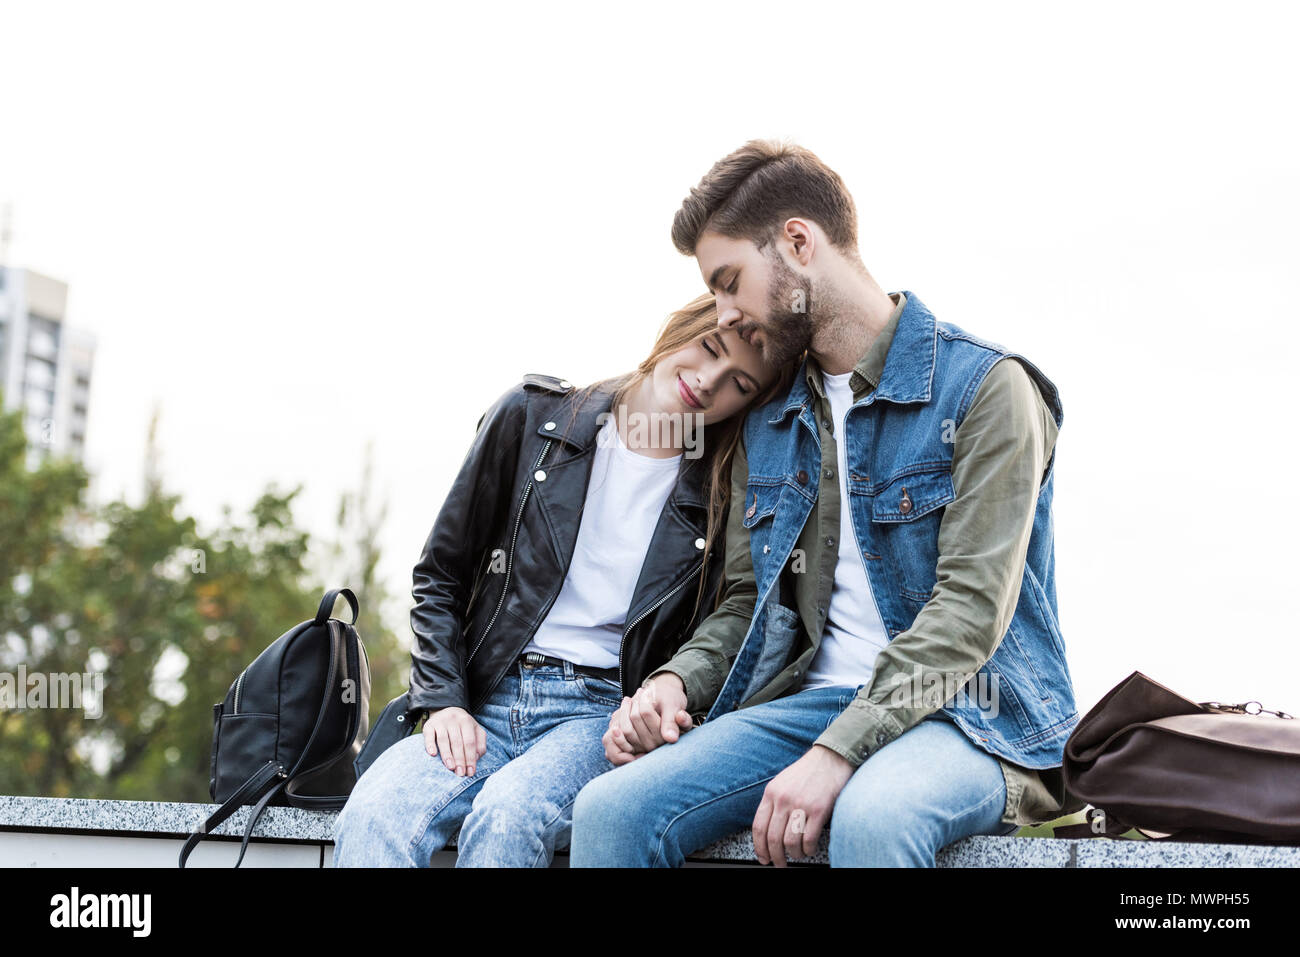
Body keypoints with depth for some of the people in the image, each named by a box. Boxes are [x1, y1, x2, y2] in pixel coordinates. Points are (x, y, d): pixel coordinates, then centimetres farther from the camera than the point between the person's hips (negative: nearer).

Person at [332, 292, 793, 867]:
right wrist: (443, 701, -3)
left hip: (600, 711, -1)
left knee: (507, 815, -35)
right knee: (372, 815, -31)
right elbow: (439, 578, 9)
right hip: (486, 702, 1)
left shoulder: (723, 495, 5)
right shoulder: (534, 416, 6)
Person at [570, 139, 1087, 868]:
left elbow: (972, 607, -15)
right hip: (814, 699, 6)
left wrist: (838, 752, -25)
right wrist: (676, 681, -1)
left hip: (966, 710, -5)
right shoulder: (768, 430, 16)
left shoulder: (985, 388, -5)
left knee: (873, 818, -40)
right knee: (610, 810, -20)